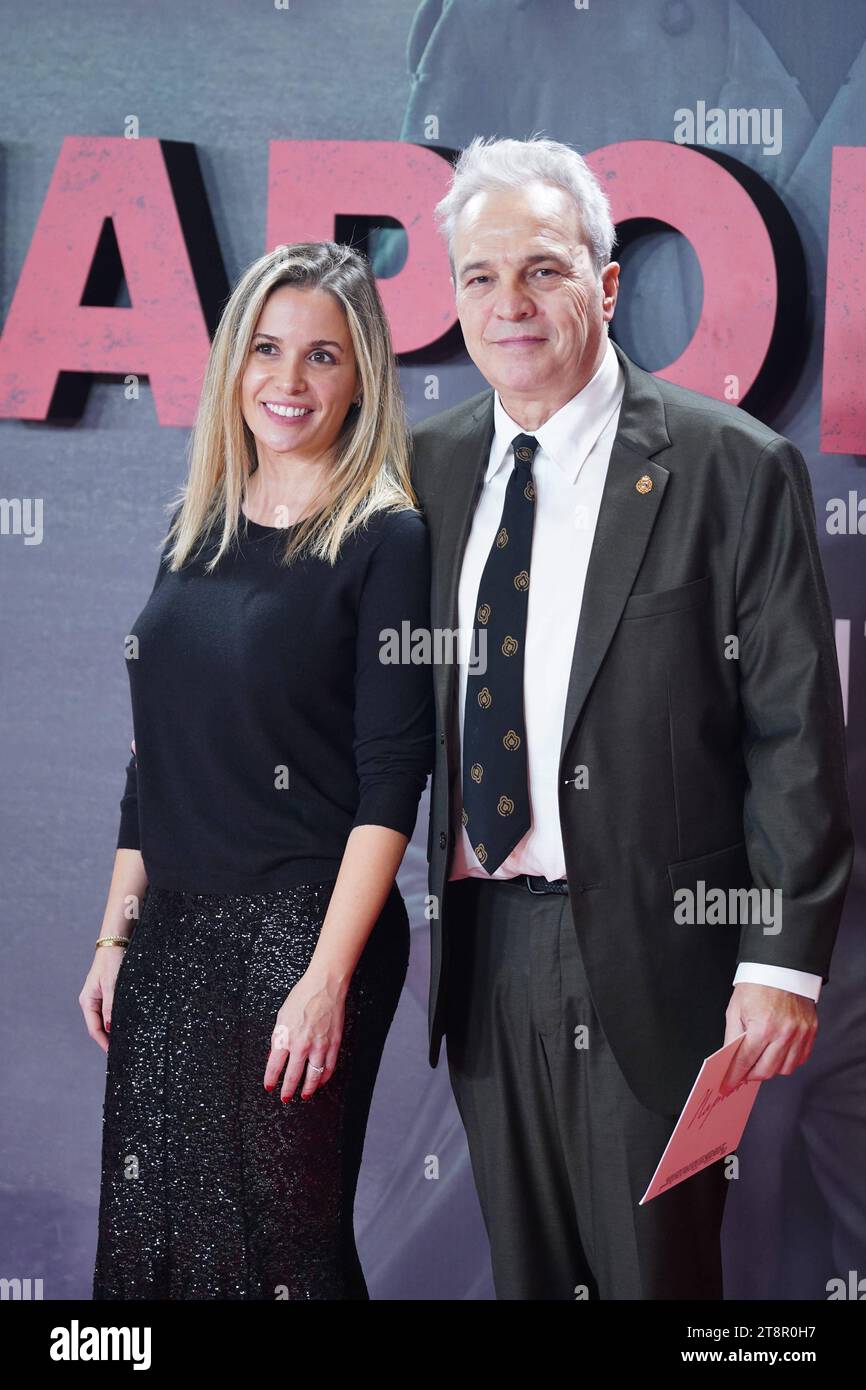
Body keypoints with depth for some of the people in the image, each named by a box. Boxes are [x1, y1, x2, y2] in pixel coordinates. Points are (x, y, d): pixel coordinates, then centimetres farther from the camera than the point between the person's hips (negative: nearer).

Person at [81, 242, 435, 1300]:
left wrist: (328, 979, -18)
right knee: (147, 1228, 7)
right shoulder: (197, 534, 12)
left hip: (303, 934, -6)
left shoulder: (386, 541, -6)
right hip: (173, 936, 6)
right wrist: (114, 939, 12)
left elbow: (391, 784, -12)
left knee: (280, 1236, 1)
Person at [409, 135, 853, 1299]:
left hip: (649, 955, -5)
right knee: (525, 1270, 14)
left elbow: (797, 734, -8)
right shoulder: (430, 466, 8)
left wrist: (787, 960, -12)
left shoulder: (734, 469, -7)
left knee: (654, 1270, 4)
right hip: (482, 947, 5)